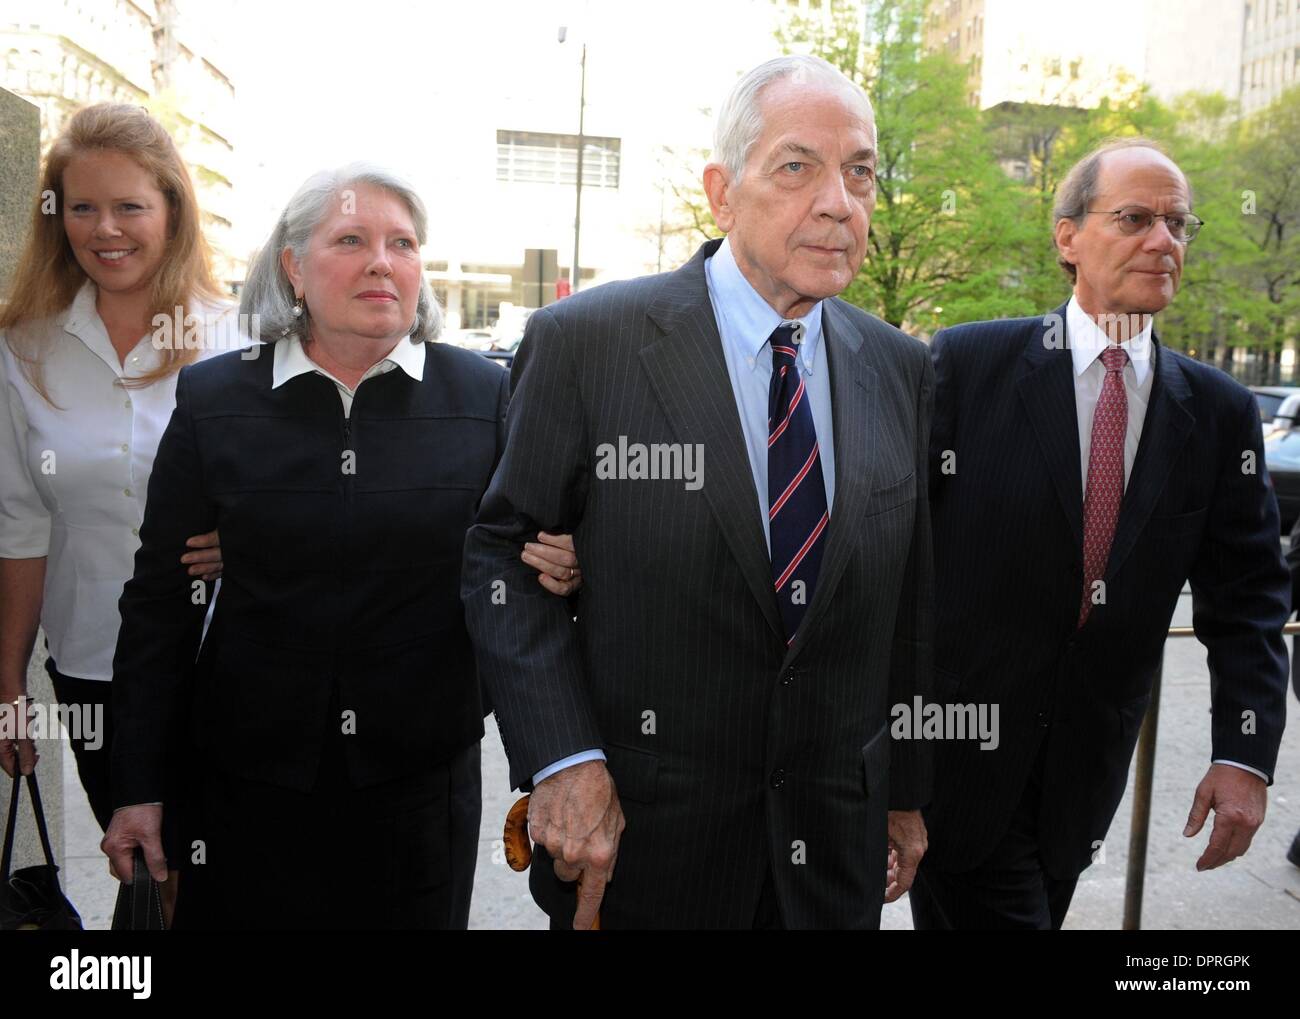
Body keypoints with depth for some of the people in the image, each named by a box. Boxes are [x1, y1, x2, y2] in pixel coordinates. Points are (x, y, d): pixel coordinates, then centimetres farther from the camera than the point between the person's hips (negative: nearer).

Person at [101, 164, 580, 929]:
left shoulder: (482, 393, -2)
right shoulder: (214, 400, -1)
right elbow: (161, 604, 3)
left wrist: (550, 571, -18)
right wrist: (141, 785, 2)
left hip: (423, 780, 0)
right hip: (249, 779, 0)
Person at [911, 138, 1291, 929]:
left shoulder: (1220, 412, 2)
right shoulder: (969, 362, -8)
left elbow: (1247, 597, 3)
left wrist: (1244, 753, -7)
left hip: (1086, 771, 4)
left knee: (1042, 909, 18)